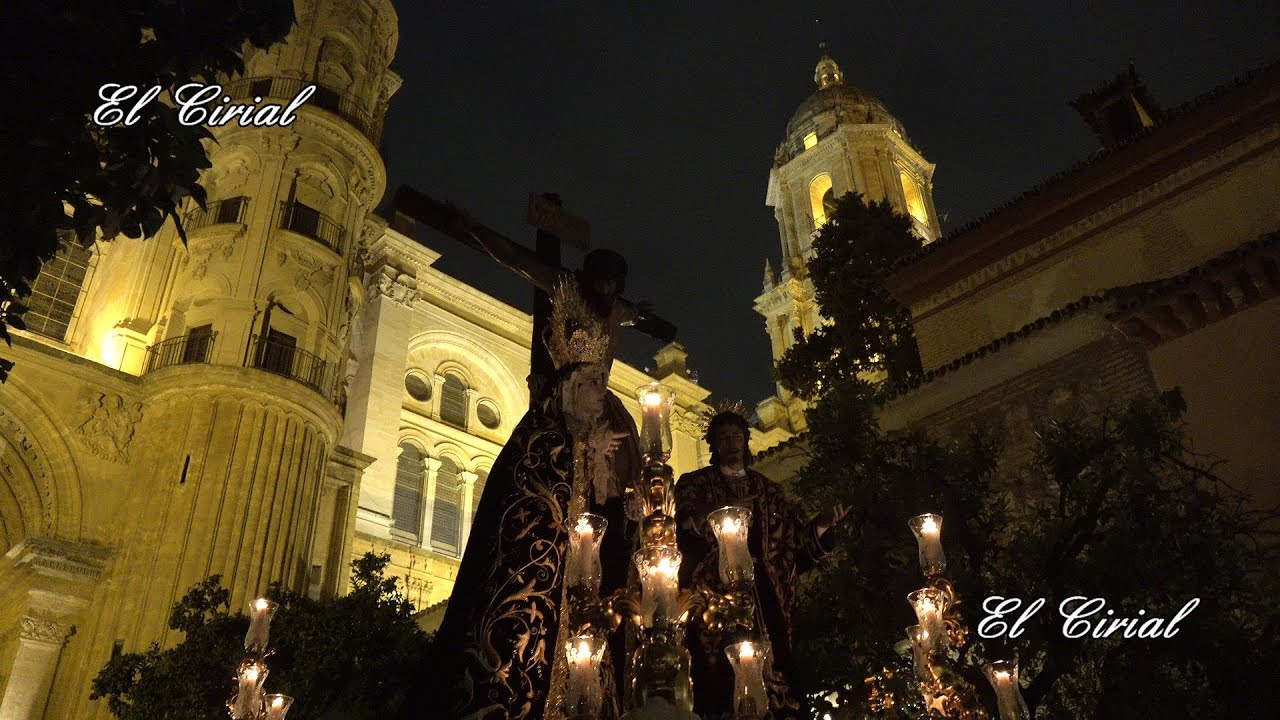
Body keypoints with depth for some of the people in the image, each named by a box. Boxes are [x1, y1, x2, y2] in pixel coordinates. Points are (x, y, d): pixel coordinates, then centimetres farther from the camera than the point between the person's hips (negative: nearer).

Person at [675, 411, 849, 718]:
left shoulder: (768, 489, 23)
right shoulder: (694, 483, 12)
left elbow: (795, 538, 14)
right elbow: (680, 531, -4)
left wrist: (822, 524, -4)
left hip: (763, 593, 3)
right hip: (715, 592, -2)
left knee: (768, 667, -10)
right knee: (718, 667, -15)